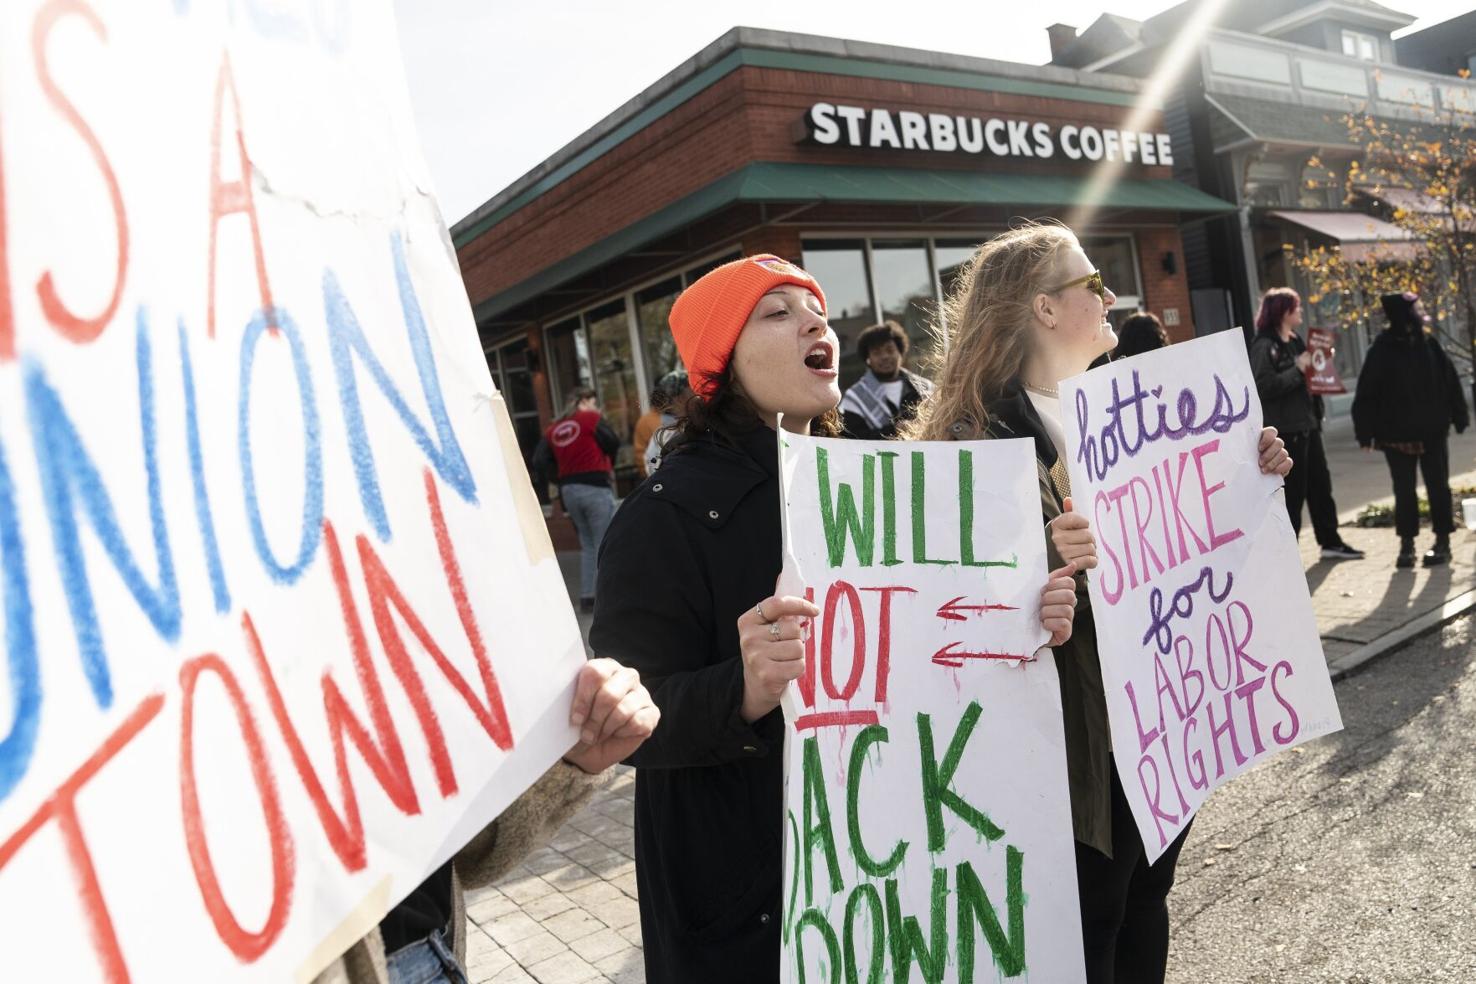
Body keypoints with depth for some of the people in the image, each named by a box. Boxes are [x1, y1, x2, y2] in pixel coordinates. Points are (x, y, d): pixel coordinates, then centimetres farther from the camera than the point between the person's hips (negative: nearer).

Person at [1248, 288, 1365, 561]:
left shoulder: (1295, 340, 15)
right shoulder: (1264, 346, -13)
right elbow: (1263, 386, -24)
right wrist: (1297, 370, -21)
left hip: (1307, 424, 9)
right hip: (1285, 430, -9)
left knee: (1320, 484, 14)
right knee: (1293, 492, -4)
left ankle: (1330, 541, 25)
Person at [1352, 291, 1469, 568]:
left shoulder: (1430, 344, 1)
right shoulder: (1383, 349, -9)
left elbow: (1450, 381, 7)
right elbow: (1367, 393, -10)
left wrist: (1459, 417, 6)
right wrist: (1365, 432, -12)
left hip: (1432, 432, 3)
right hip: (1397, 435, -3)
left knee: (1438, 487, 7)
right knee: (1404, 491, 7)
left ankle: (1443, 541, 17)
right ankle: (1407, 543, 17)